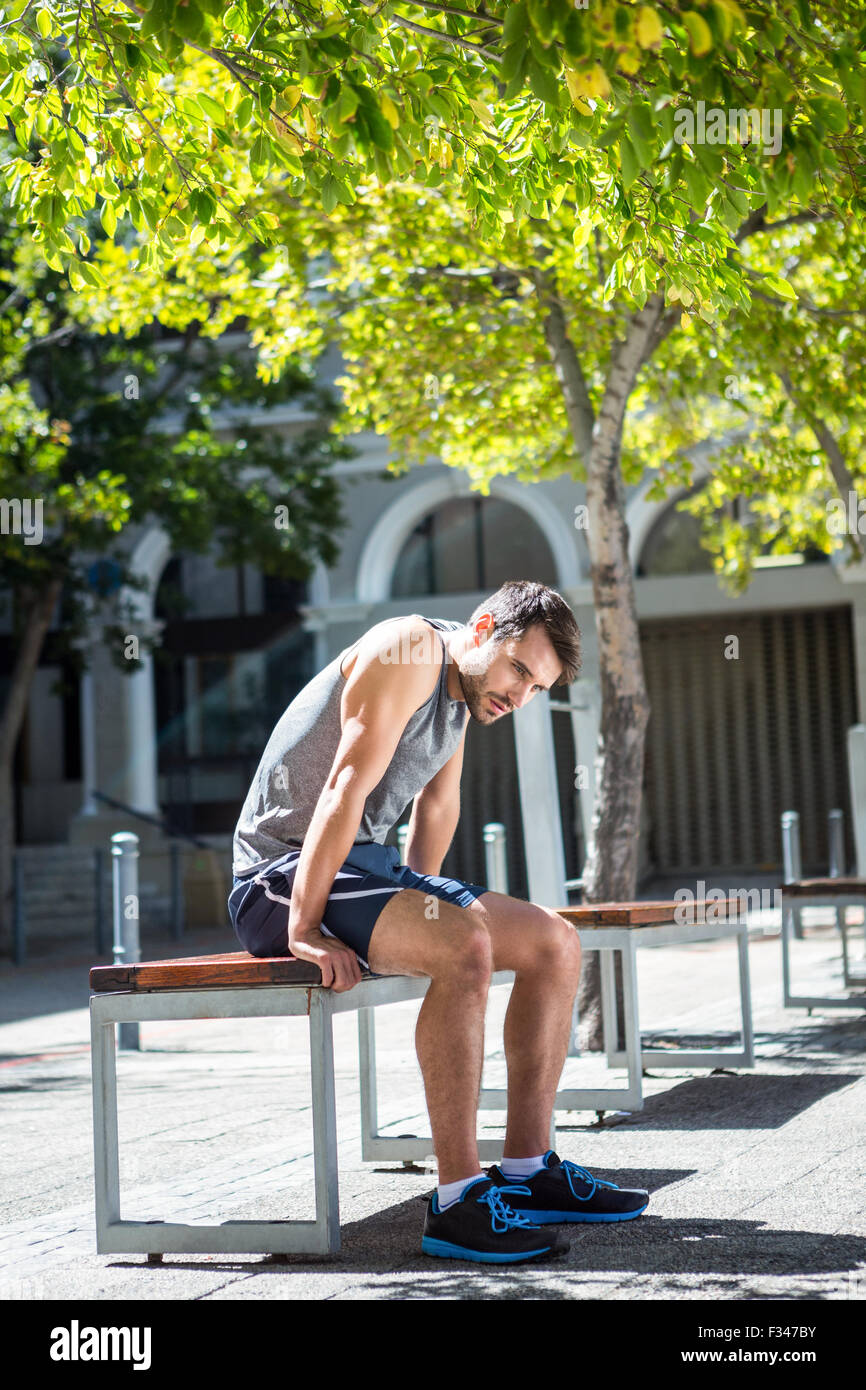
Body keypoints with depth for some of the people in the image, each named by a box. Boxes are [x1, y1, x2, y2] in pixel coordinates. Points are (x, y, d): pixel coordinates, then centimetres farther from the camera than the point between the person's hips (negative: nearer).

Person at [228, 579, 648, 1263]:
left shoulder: (465, 690, 13)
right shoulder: (412, 648, -17)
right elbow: (348, 785, -24)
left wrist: (422, 898, 15)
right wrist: (304, 928, -28)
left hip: (370, 869, 10)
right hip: (283, 876, -10)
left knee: (554, 943, 3)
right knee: (465, 948, -32)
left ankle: (528, 1172, 5)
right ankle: (458, 1201, -29)